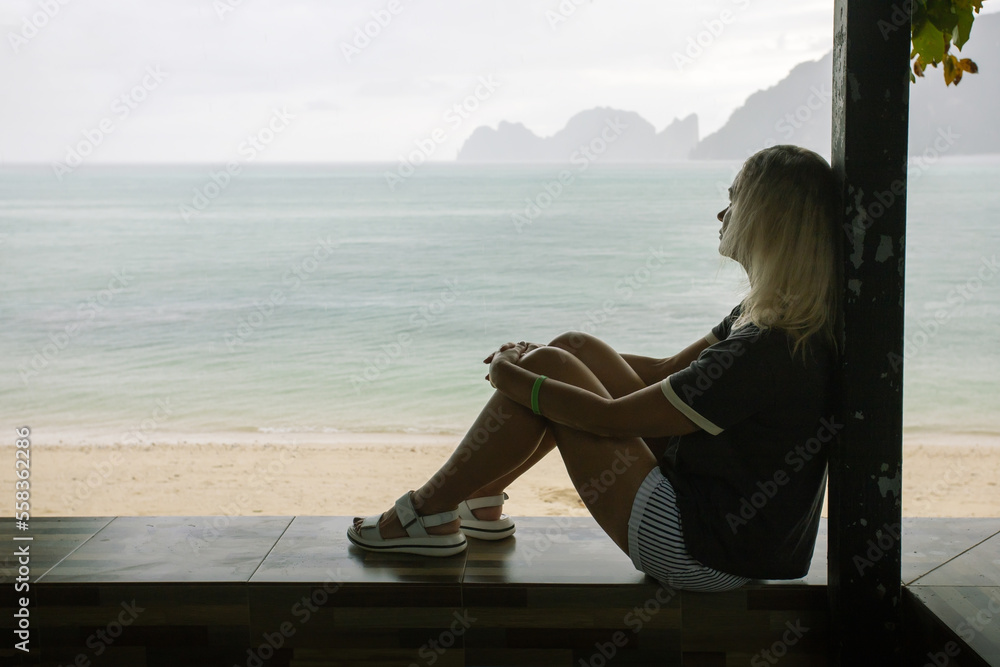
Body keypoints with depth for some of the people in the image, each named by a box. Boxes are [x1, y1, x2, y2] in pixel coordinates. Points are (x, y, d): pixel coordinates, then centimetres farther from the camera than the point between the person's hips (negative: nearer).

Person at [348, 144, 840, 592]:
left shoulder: (765, 350, -27)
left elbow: (610, 420, -23)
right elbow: (665, 373, 13)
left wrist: (511, 377, -8)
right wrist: (539, 359, 9)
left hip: (700, 555, -9)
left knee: (549, 367, -9)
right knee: (575, 348, 8)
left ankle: (428, 513, 6)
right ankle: (480, 499, 21)